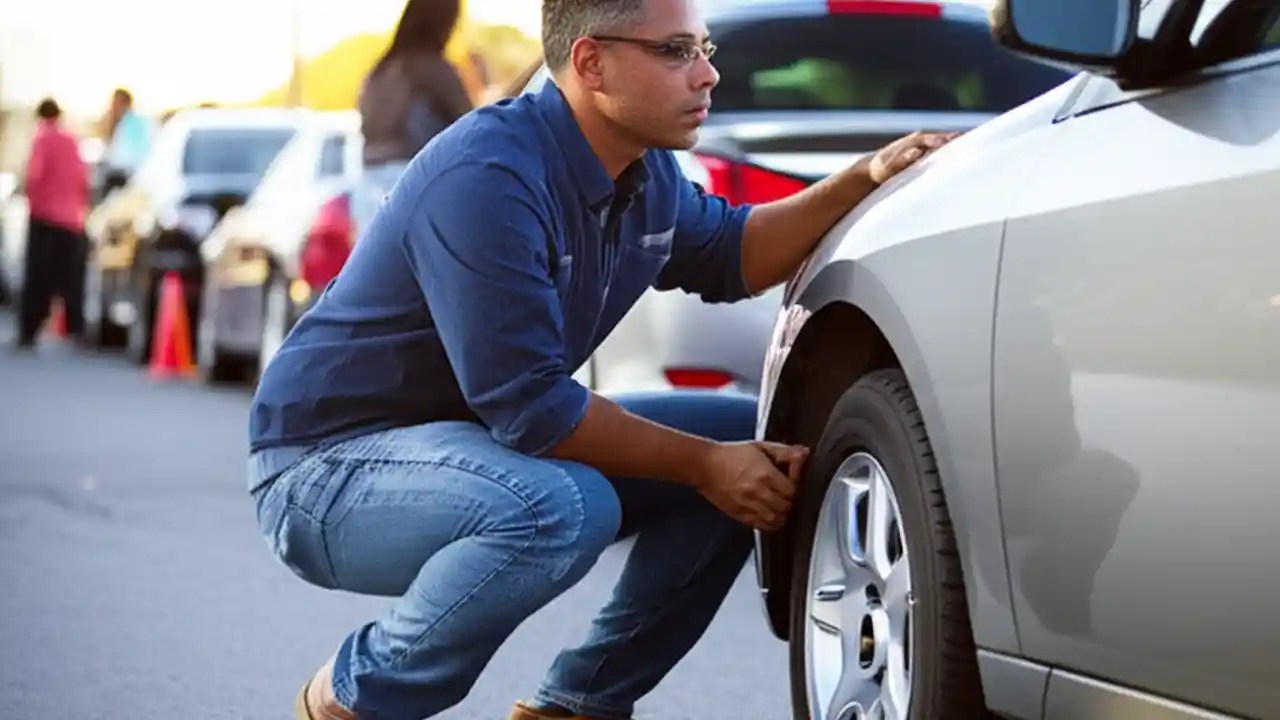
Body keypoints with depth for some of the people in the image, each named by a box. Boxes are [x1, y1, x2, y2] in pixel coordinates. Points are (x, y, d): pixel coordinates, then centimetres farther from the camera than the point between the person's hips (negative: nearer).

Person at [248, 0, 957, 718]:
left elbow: (730, 256, 19)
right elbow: (529, 409, -28)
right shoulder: (487, 180, -27)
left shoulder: (645, 172, 2)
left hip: (477, 438, 10)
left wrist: (862, 181, 3)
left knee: (753, 445, 4)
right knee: (563, 508, -38)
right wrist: (705, 465, -19)